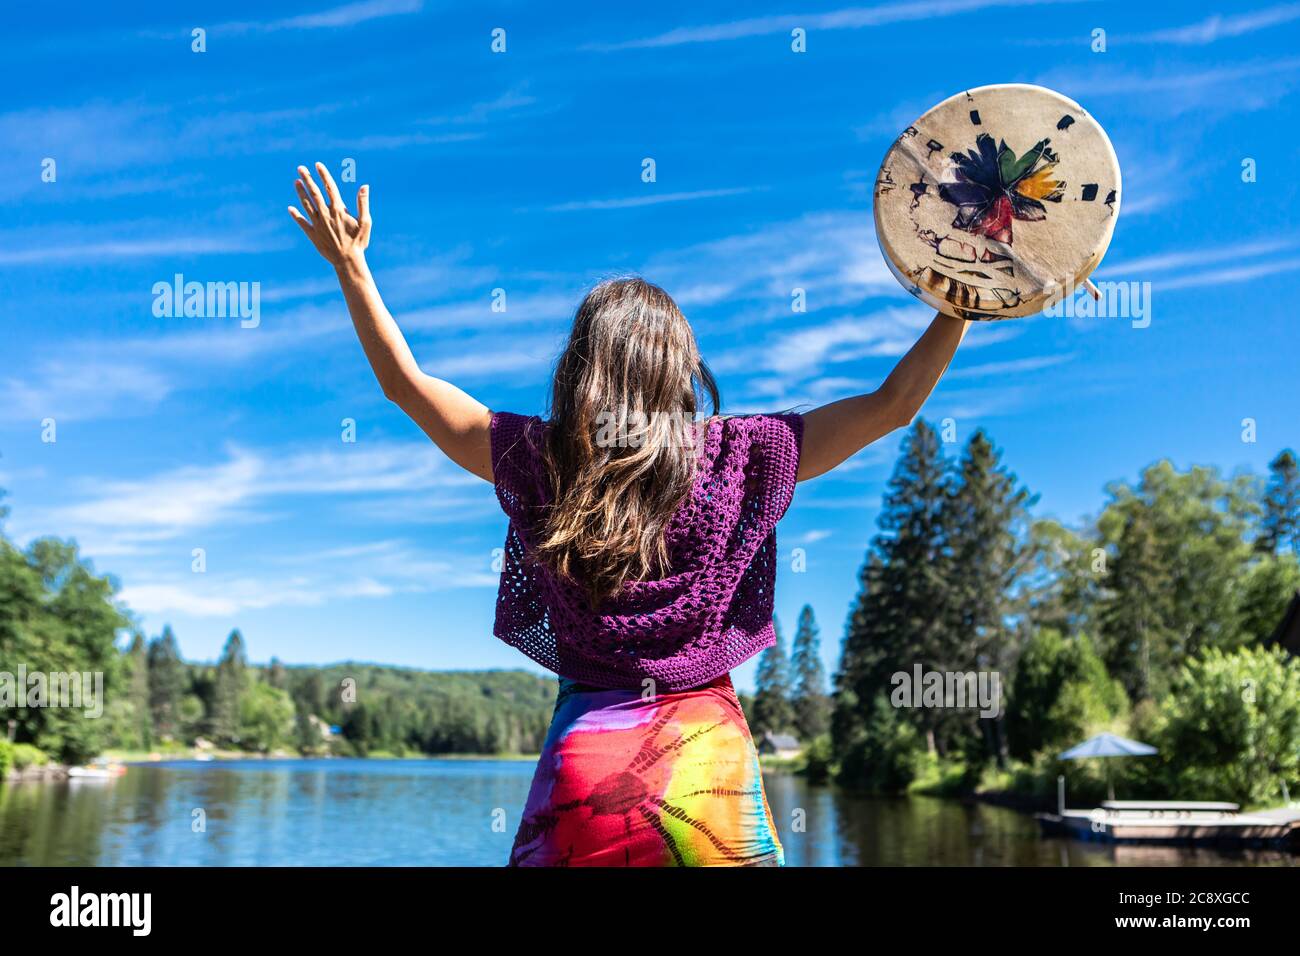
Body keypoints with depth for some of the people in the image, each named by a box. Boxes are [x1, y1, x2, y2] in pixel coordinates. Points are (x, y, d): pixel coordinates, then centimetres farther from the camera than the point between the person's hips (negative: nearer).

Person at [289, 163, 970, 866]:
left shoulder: (536, 458, -5)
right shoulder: (737, 457, -7)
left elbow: (404, 382, 6)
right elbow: (893, 405, -1)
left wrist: (350, 263, 13)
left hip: (585, 749, 1)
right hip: (706, 751, 0)